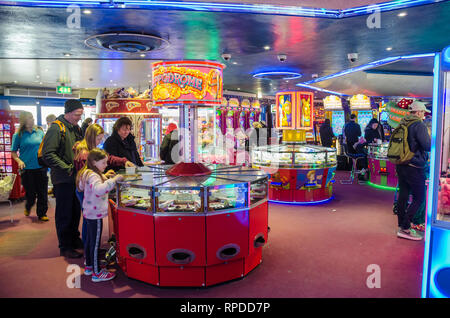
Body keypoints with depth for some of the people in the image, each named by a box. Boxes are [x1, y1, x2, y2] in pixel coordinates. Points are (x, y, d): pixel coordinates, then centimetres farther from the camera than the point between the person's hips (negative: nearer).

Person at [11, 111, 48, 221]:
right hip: (27, 168, -2)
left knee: (42, 192, 5)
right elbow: (13, 152, 1)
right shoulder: (18, 135, -3)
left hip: (41, 167, 2)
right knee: (30, 193, 7)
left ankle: (42, 214, 19)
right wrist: (19, 161, -15)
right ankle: (28, 207, 38)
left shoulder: (39, 132, 5)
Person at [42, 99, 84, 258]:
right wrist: (67, 169, -22)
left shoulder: (76, 128, 11)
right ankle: (65, 247, 16)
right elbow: (48, 154, -20)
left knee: (76, 211, 17)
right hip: (63, 179, -7)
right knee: (64, 214, 4)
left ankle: (74, 239, 33)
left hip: (76, 177, 8)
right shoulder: (56, 128, -14)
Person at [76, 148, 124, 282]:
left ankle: (89, 267, 34)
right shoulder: (93, 176, -22)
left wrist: (104, 177, 18)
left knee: (89, 240, 20)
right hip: (95, 215, -10)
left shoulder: (87, 173, 9)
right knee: (95, 243, -2)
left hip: (88, 213, 10)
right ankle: (97, 273, 7)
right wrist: (113, 180, -37)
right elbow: (99, 189, -41)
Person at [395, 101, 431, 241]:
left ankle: (401, 226, 19)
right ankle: (405, 228, -2)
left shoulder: (402, 125, 11)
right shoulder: (419, 125, -13)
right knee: (419, 198, 0)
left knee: (403, 196, 12)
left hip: (400, 166, 8)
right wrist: (430, 138, 2)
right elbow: (428, 146, -18)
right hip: (414, 167, -8)